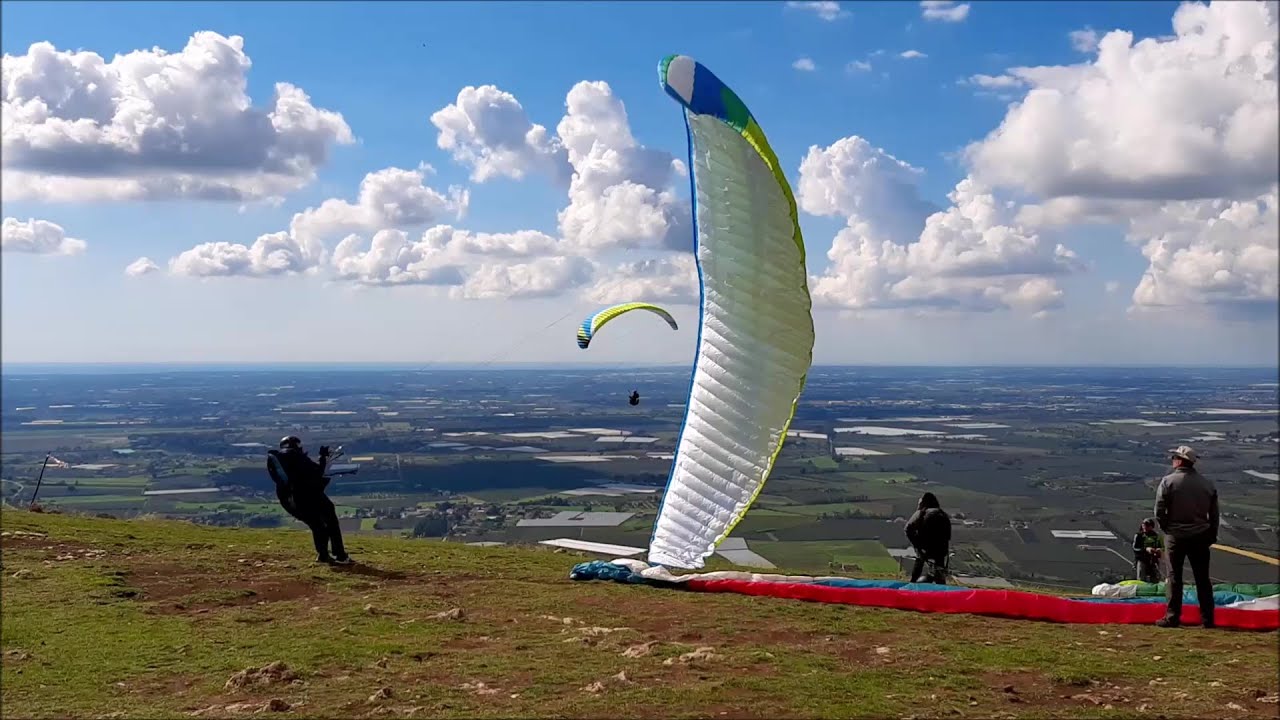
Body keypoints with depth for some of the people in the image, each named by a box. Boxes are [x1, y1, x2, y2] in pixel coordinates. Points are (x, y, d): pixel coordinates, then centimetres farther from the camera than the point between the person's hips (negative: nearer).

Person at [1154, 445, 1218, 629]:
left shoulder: (1168, 481, -9)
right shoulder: (1207, 483, 3)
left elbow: (1159, 512, -11)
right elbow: (1214, 514, 7)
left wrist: (1168, 529, 5)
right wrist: (1211, 536, 15)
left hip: (1175, 536, -3)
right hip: (1200, 537, 3)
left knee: (1174, 577, 3)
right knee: (1202, 579, 10)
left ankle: (1172, 617, 3)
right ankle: (1207, 618, 12)